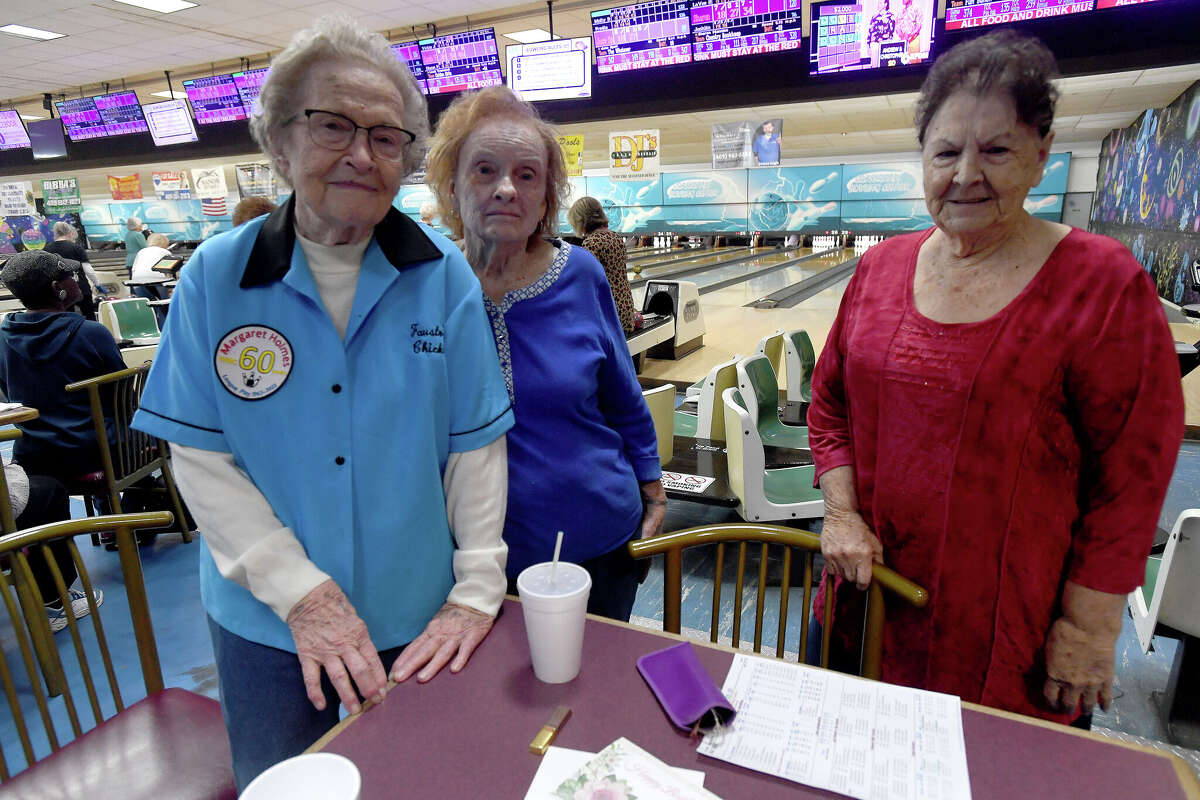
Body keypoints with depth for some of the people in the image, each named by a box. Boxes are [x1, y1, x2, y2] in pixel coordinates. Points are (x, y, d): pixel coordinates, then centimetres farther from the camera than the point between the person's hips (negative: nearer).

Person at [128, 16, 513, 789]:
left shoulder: (443, 274, -10)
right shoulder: (214, 276, -8)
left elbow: (475, 442, -9)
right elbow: (201, 456, -8)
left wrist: (477, 591, -11)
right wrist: (304, 594, -16)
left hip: (417, 617, 0)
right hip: (264, 621, 1)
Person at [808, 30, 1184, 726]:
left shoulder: (1105, 284, -11)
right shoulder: (881, 267, 1)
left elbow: (1132, 472, -9)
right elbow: (830, 402, 6)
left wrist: (1088, 623, -9)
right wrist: (842, 512, -5)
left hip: (1009, 623, -3)